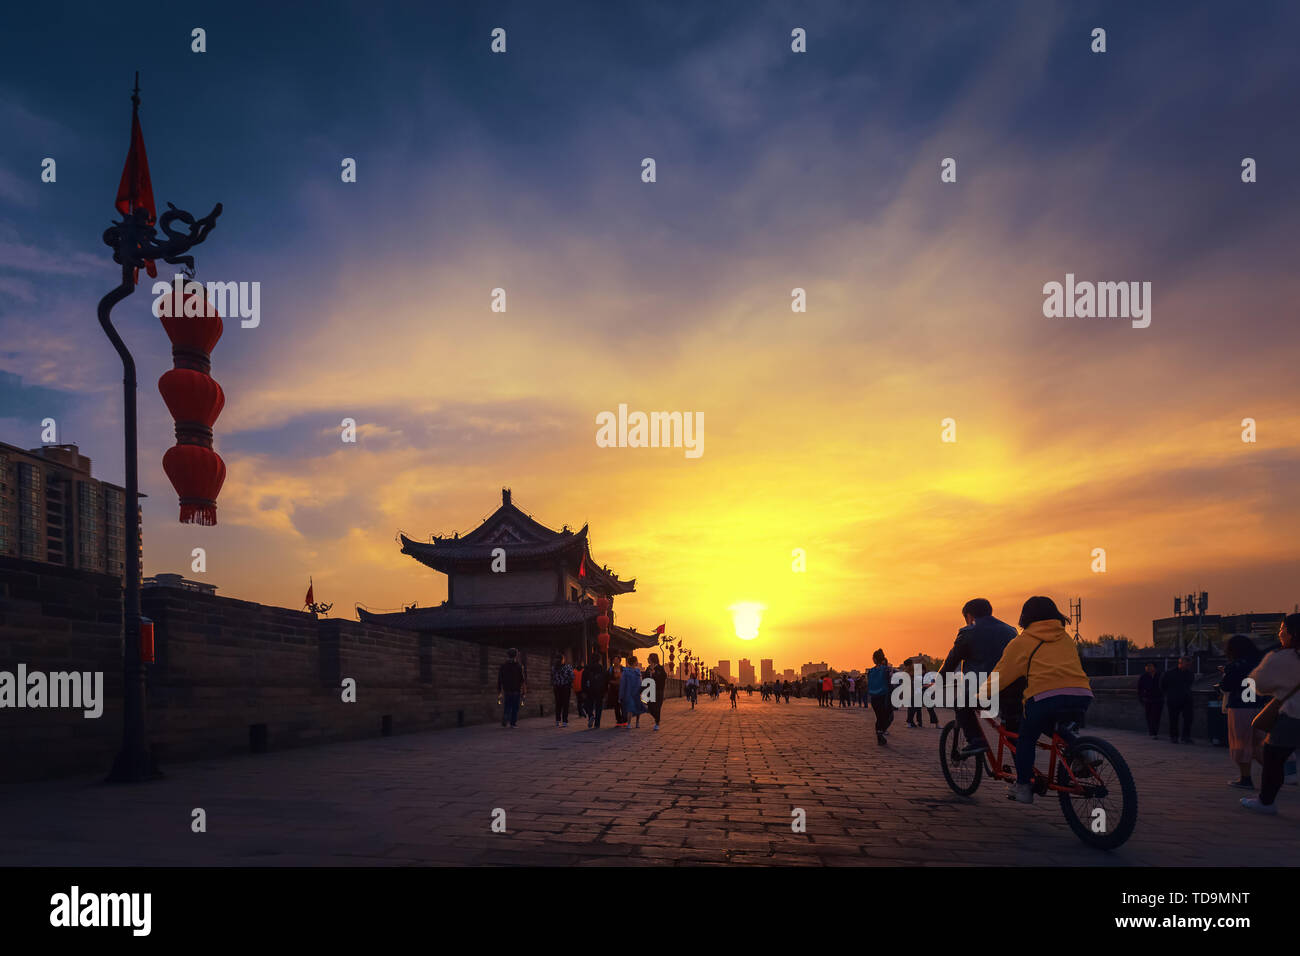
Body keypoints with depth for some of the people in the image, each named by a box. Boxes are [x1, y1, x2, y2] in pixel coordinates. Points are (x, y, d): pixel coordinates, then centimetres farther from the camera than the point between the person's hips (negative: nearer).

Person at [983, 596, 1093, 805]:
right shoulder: (1066, 638, 26)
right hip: (1082, 696, 4)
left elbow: (1001, 675, 16)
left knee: (1026, 738, 15)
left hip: (1047, 695, -4)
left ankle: (1023, 787, 15)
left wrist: (981, 695, 28)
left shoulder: (1021, 642, 14)